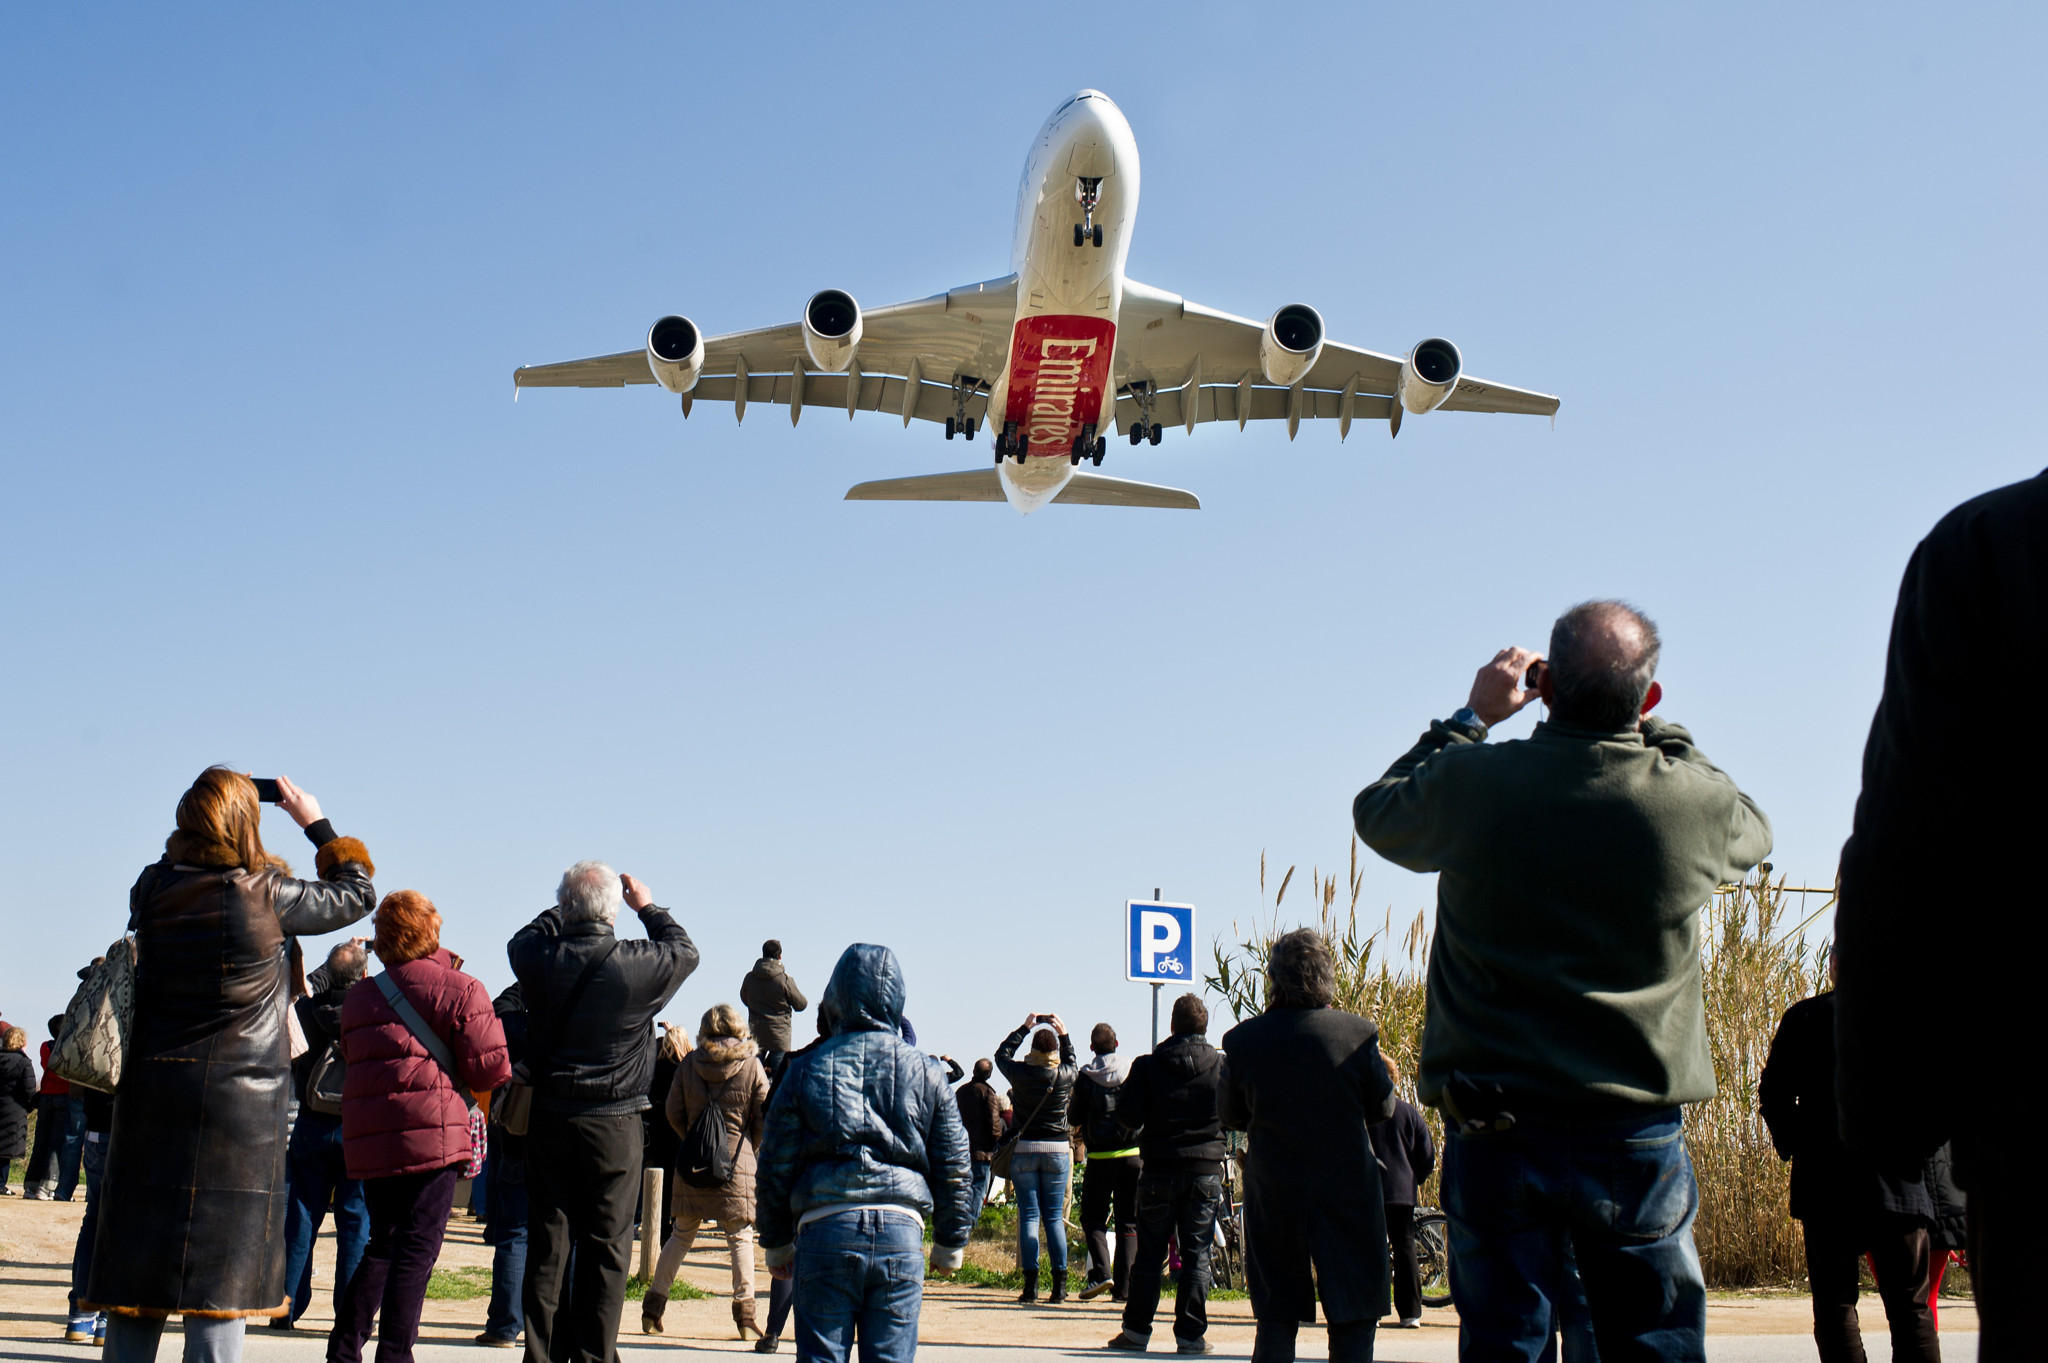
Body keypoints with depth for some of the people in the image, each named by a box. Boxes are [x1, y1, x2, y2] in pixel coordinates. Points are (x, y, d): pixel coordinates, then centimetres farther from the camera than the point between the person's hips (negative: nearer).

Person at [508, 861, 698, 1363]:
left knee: (546, 1245, 10)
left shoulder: (539, 958, -6)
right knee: (606, 1247, 4)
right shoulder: (636, 965, -13)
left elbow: (522, 937, 20)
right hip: (614, 1125, -3)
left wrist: (566, 908, 29)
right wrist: (648, 907, 21)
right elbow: (685, 951, 9)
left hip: (548, 1120, 3)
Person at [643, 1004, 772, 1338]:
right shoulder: (752, 1065, -2)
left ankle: (654, 1301, 14)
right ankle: (744, 1308, 0)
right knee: (740, 1236, 4)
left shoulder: (690, 1064, 3)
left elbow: (673, 1112, 7)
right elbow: (765, 1116, -1)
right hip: (737, 1160, -2)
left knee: (682, 1234, 13)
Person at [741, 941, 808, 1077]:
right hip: (779, 1034, -4)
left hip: (756, 1034, 4)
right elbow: (801, 1005, -5)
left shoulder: (749, 978, -4)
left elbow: (744, 999, 15)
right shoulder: (784, 980, -16)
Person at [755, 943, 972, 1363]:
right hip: (901, 1232, 1)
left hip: (826, 1229, -1)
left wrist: (776, 1244, 17)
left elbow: (775, 1168, 7)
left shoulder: (806, 1069, 5)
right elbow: (953, 1167, 11)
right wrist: (951, 1242, 22)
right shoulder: (925, 1073, 8)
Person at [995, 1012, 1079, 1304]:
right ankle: (1059, 1285, 3)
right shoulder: (1066, 1074, -4)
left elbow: (1002, 1053, 14)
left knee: (1029, 1216, 2)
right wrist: (1063, 1033, 25)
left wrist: (1024, 1027, 20)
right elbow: (1071, 1061, 22)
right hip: (1058, 1149, 1)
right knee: (1054, 1217, 6)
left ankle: (1031, 1284, -2)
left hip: (1024, 1148, -1)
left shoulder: (1020, 1072, -7)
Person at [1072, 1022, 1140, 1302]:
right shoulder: (1133, 1071, -1)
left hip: (1100, 1157, -1)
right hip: (1133, 1154, 1)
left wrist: (1071, 1108, 19)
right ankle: (1124, 1285, 2)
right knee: (1128, 1223, 7)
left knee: (1093, 1217, 10)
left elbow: (1074, 1119, 0)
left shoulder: (1085, 1076, -5)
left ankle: (1101, 1272, -10)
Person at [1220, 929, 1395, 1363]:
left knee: (1275, 1318, 11)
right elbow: (1382, 1108, 2)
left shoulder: (1242, 1039, -6)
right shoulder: (1356, 1032, -10)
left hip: (1271, 1195, 2)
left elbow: (1232, 1116, 6)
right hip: (1347, 1192, -2)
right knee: (1354, 1319, 4)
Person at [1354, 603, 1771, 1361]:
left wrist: (1471, 717, 17)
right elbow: (1753, 835, 18)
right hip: (1638, 1138, 0)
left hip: (1494, 1135, 0)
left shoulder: (1469, 783, -9)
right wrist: (1653, 729, 19)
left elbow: (1376, 813, 14)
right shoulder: (1695, 801, -9)